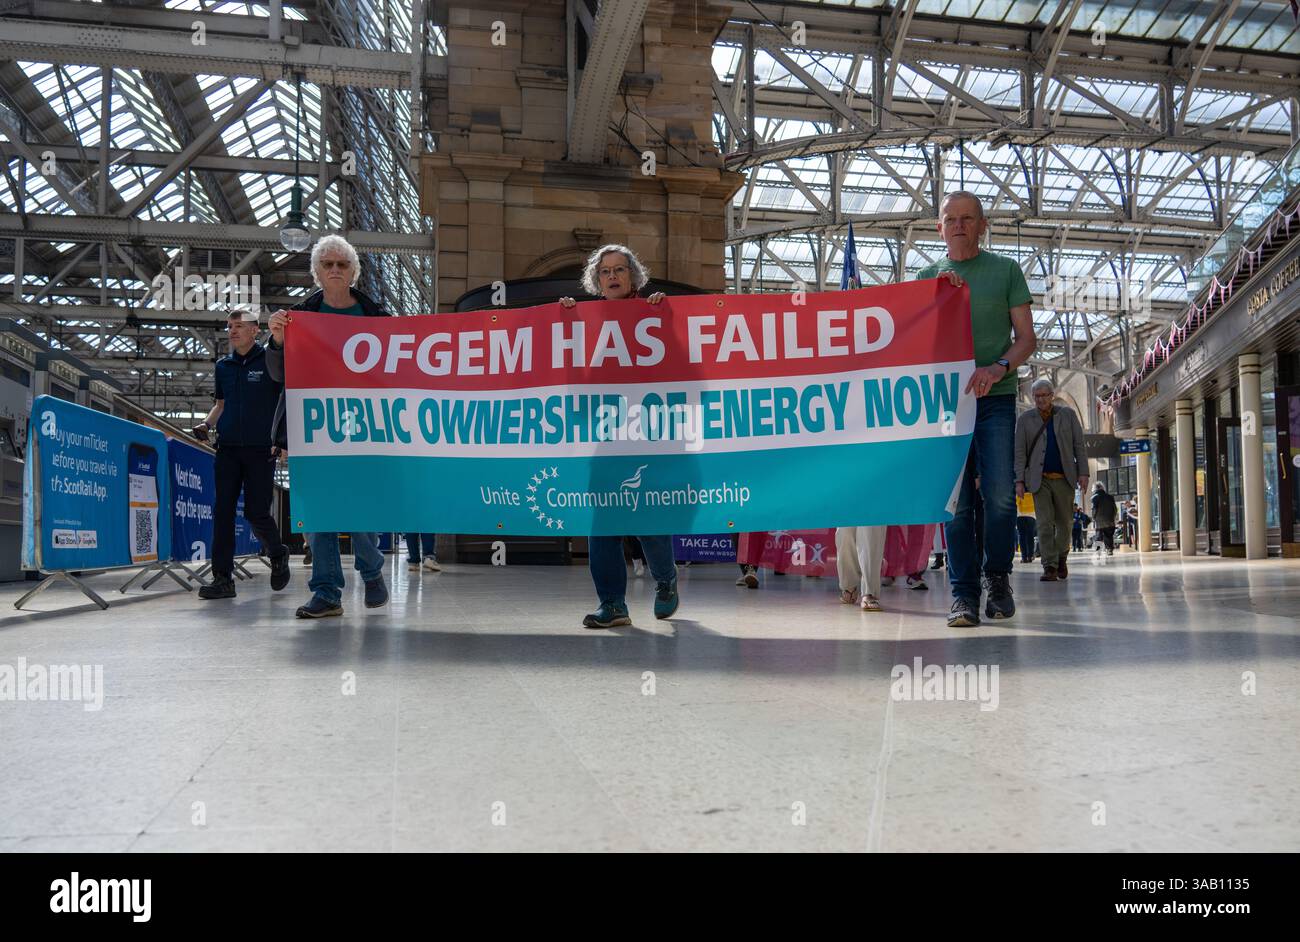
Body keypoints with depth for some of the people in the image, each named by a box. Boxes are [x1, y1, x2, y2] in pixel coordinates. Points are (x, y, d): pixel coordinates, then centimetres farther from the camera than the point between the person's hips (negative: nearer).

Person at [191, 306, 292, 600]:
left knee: (256, 512, -4)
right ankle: (223, 577, 2)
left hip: (261, 449, -4)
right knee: (222, 510, -2)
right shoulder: (223, 365, 12)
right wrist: (206, 424, 3)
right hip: (228, 448, 5)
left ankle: (278, 555, 25)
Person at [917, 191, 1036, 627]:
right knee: (956, 500, -2)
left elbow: (1026, 337, 4)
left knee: (999, 494, -7)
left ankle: (998, 577, 13)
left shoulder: (1006, 270, 10)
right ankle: (964, 594, 2)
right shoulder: (928, 277, 15)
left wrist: (999, 368, -14)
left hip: (995, 398, -1)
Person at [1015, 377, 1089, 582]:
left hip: (1064, 478, 1)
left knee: (1064, 523, 7)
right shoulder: (1025, 419, 6)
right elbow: (1019, 452, 3)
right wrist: (1019, 480, -5)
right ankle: (1050, 567, -4)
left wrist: (1083, 472, -3)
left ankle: (1061, 558, 29)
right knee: (1045, 524, -7)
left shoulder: (1068, 414, 9)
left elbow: (1079, 445, 7)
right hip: (1040, 479, -1)